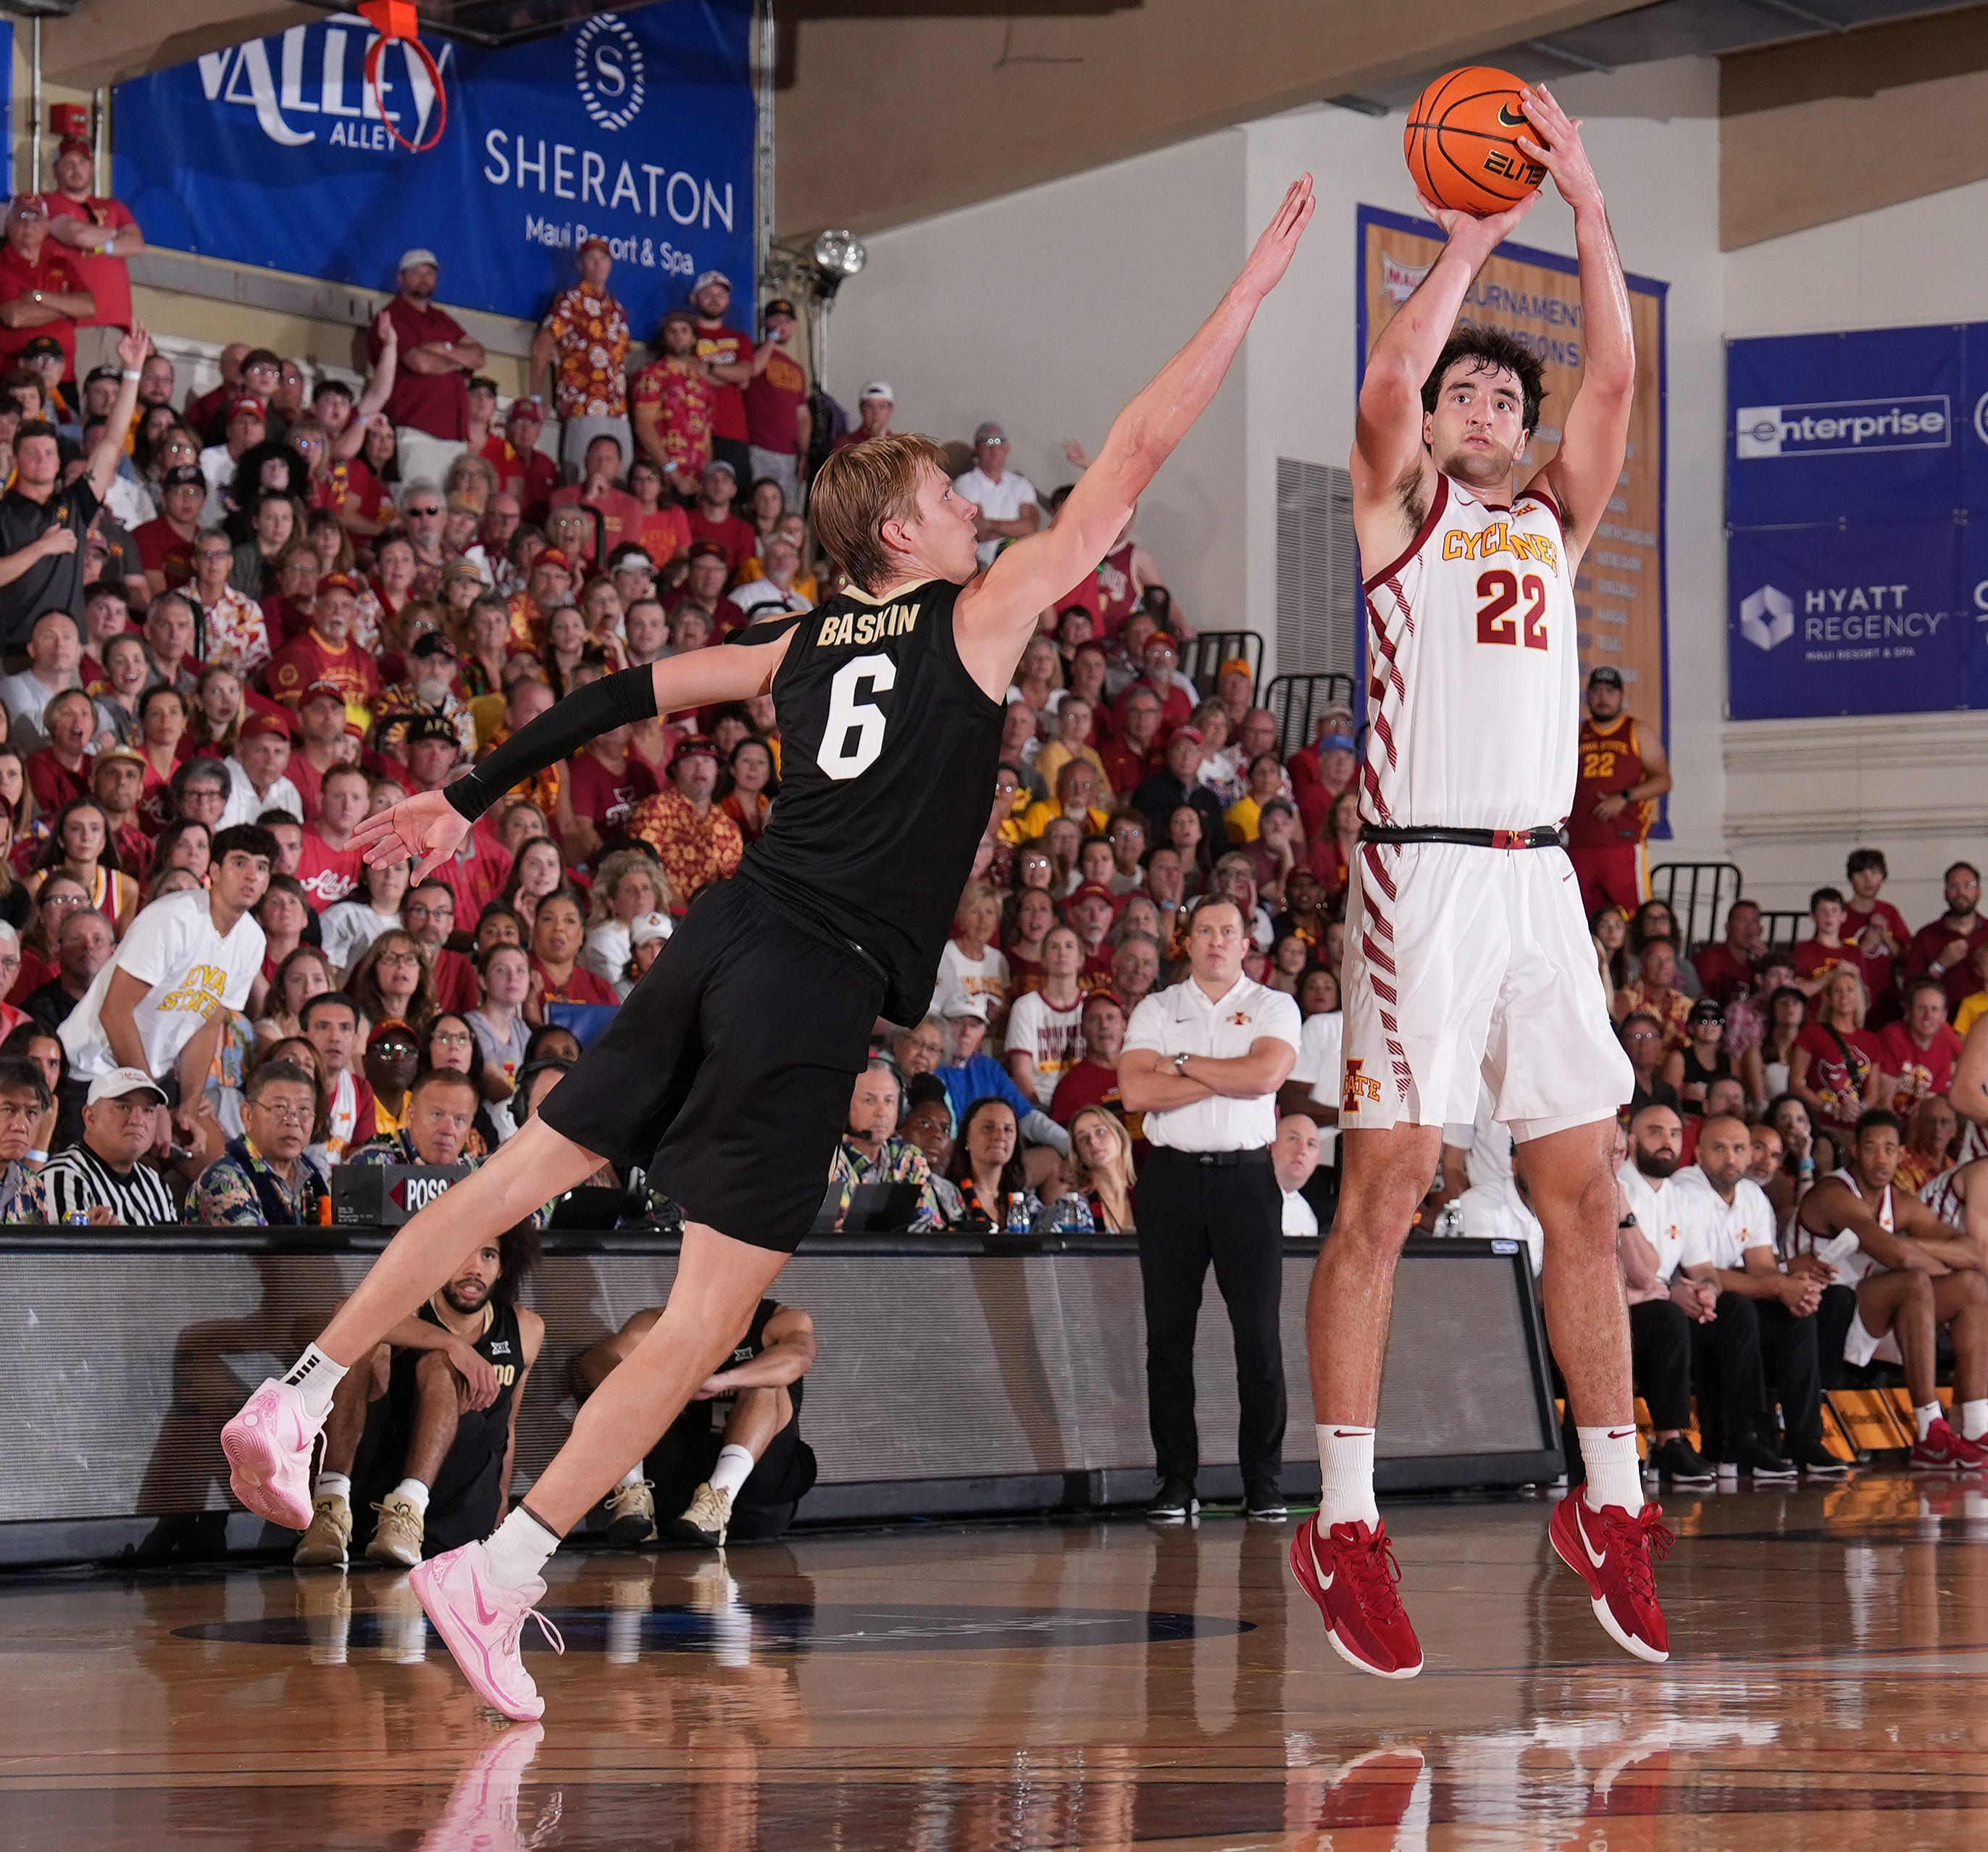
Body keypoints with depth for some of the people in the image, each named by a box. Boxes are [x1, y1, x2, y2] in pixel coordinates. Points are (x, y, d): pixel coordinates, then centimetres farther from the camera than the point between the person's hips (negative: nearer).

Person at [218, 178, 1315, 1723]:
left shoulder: (805, 645, 17)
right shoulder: (977, 618, 1)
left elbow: (624, 696, 19)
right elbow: (1134, 459, 0)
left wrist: (471, 798, 27)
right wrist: (1254, 287, 6)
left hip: (728, 939, 7)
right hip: (819, 987, -7)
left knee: (522, 1175, 15)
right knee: (712, 1308, -5)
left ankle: (300, 1396, 14)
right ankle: (499, 1575, -11)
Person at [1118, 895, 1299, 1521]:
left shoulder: (1273, 1007, 9)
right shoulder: (1156, 1010, 12)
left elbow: (1266, 1074, -11)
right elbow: (1135, 1091, -4)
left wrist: (1184, 1064, -5)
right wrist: (1226, 1078, -6)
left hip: (1246, 1175, -1)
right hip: (1173, 1175, 2)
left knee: (1259, 1332, -5)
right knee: (1169, 1332, 0)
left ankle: (1263, 1482, 0)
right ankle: (1176, 1480, 4)